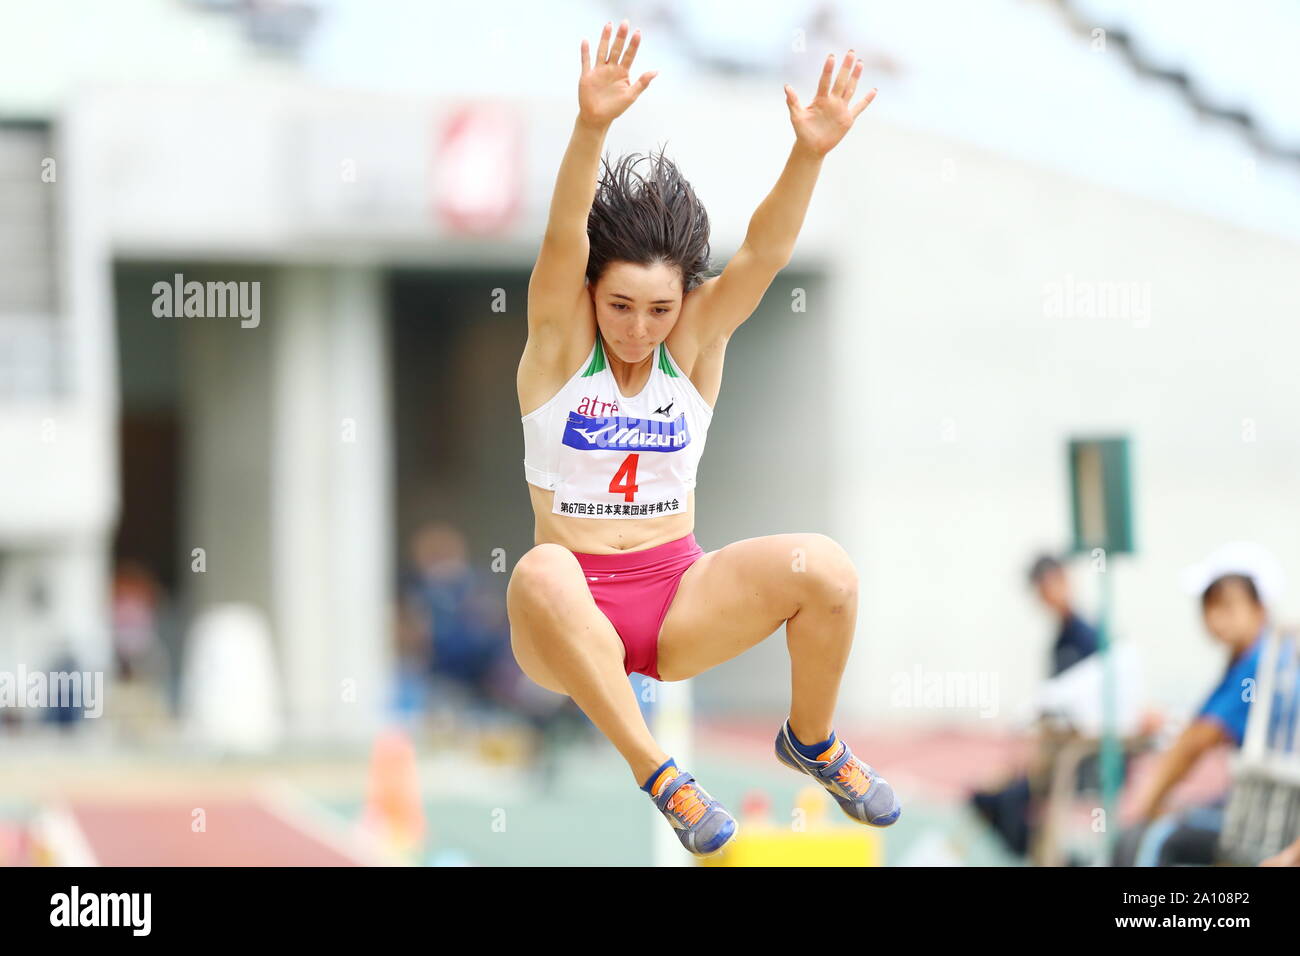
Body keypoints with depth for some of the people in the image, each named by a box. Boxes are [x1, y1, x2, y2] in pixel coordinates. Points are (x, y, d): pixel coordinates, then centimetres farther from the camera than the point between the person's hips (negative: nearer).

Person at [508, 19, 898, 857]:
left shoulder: (696, 344, 0)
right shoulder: (559, 344, -5)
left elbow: (763, 253, -15)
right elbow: (563, 239, -23)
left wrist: (810, 155, -33)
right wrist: (591, 129, -41)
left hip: (678, 599, 3)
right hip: (579, 615, -3)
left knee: (826, 569, -23)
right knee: (540, 576, -39)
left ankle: (812, 740, 5)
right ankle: (655, 771, -29)